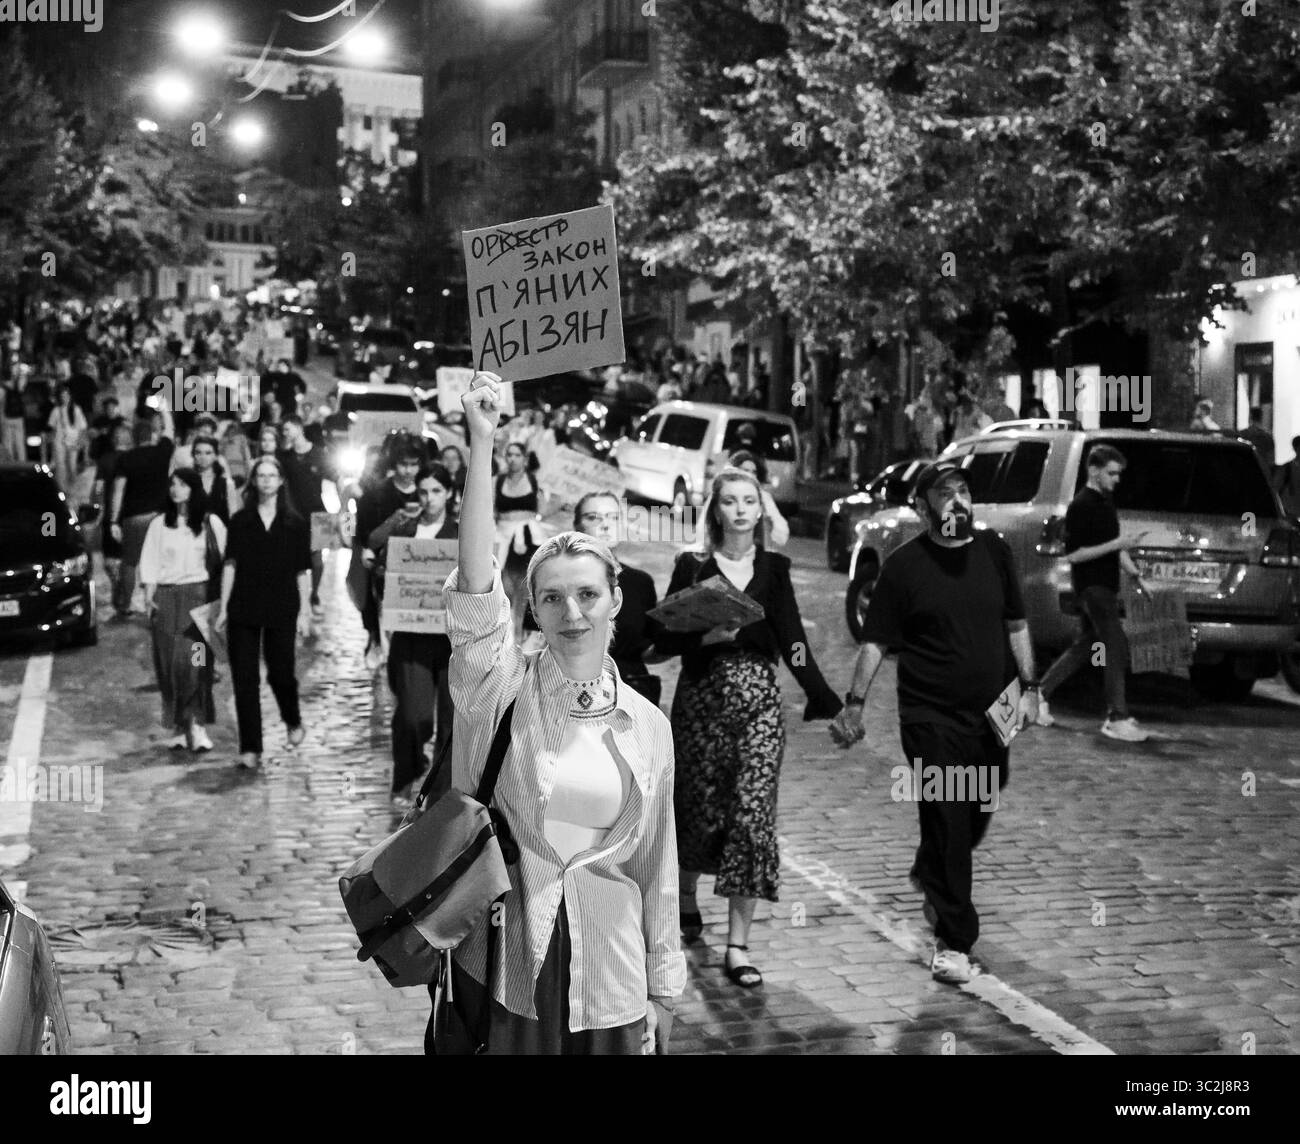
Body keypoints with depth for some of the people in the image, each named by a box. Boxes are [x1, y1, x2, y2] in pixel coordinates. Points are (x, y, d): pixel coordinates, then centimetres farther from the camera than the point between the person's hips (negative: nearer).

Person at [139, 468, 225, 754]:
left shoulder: (211, 524, 5)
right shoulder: (159, 524, 9)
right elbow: (150, 562, 7)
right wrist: (149, 597, -3)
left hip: (199, 594, -2)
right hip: (166, 597, 2)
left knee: (194, 660, -14)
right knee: (169, 663, 0)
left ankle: (197, 724, -13)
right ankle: (181, 727, 6)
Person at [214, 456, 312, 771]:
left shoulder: (295, 523, 3)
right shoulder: (240, 521, 5)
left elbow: (303, 572, 3)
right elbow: (230, 566, 5)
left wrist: (304, 612, -2)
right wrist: (223, 607, 1)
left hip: (281, 609, -1)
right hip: (244, 609, 1)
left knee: (280, 672, 1)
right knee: (245, 678, -1)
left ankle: (293, 721, 33)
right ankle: (250, 749, 4)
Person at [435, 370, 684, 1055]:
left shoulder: (647, 724, 2)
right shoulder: (501, 689, -4)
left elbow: (657, 865, 8)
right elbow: (475, 582, -20)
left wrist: (663, 989, 10)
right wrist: (481, 442, -28)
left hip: (608, 978, 2)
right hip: (501, 964, -2)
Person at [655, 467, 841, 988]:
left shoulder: (773, 568, 8)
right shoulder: (692, 567, 2)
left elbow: (793, 641, 5)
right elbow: (663, 639, 1)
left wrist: (827, 702, -4)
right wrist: (707, 637, -17)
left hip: (759, 701, 1)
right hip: (700, 698, -1)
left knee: (753, 814, -7)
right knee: (698, 808, 7)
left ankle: (738, 946, -3)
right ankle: (686, 897, 39)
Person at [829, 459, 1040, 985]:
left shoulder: (994, 550, 5)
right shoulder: (903, 565, -7)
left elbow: (1016, 625, 14)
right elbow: (875, 641, -5)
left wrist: (1029, 687, 9)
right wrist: (855, 703, -10)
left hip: (991, 715, 5)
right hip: (931, 719, -4)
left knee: (976, 817, 16)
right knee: (947, 823, -4)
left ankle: (929, 874, 46)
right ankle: (952, 941, 6)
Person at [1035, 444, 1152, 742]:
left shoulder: (1107, 500, 13)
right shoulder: (1080, 506, -15)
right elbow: (1073, 553, -19)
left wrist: (1134, 575, 17)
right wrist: (1116, 544, -23)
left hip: (1106, 585, 9)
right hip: (1091, 586, -9)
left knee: (1086, 646, 15)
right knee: (1117, 647, -13)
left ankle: (1040, 694, 26)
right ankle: (1117, 719, -10)